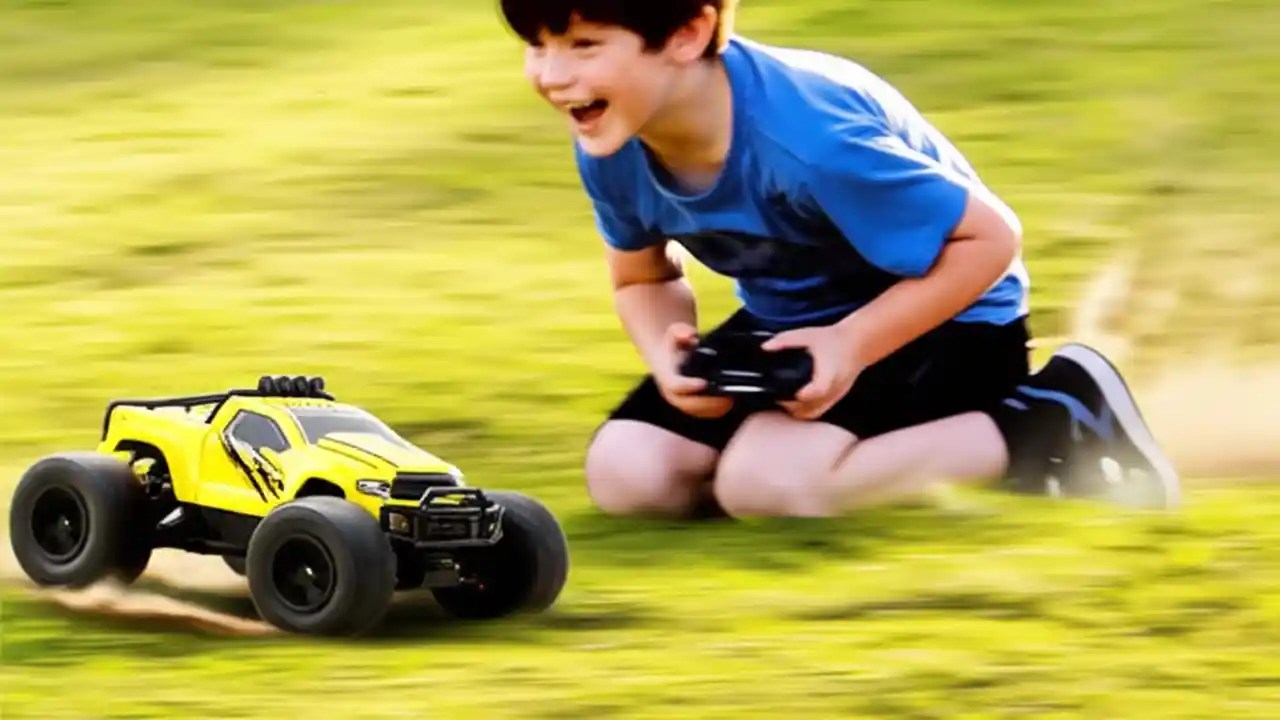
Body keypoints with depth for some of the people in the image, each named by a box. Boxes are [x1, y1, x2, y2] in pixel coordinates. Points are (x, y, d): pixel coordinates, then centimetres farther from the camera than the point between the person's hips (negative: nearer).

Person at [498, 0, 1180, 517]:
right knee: (626, 474, -10)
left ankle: (1056, 425, -13)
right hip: (786, 319, 7)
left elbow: (989, 237, -25)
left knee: (766, 479, -29)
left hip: (935, 313, -7)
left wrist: (853, 345, -31)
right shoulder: (609, 145, -16)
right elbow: (643, 279, 4)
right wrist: (669, 356, -19)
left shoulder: (801, 132, -36)